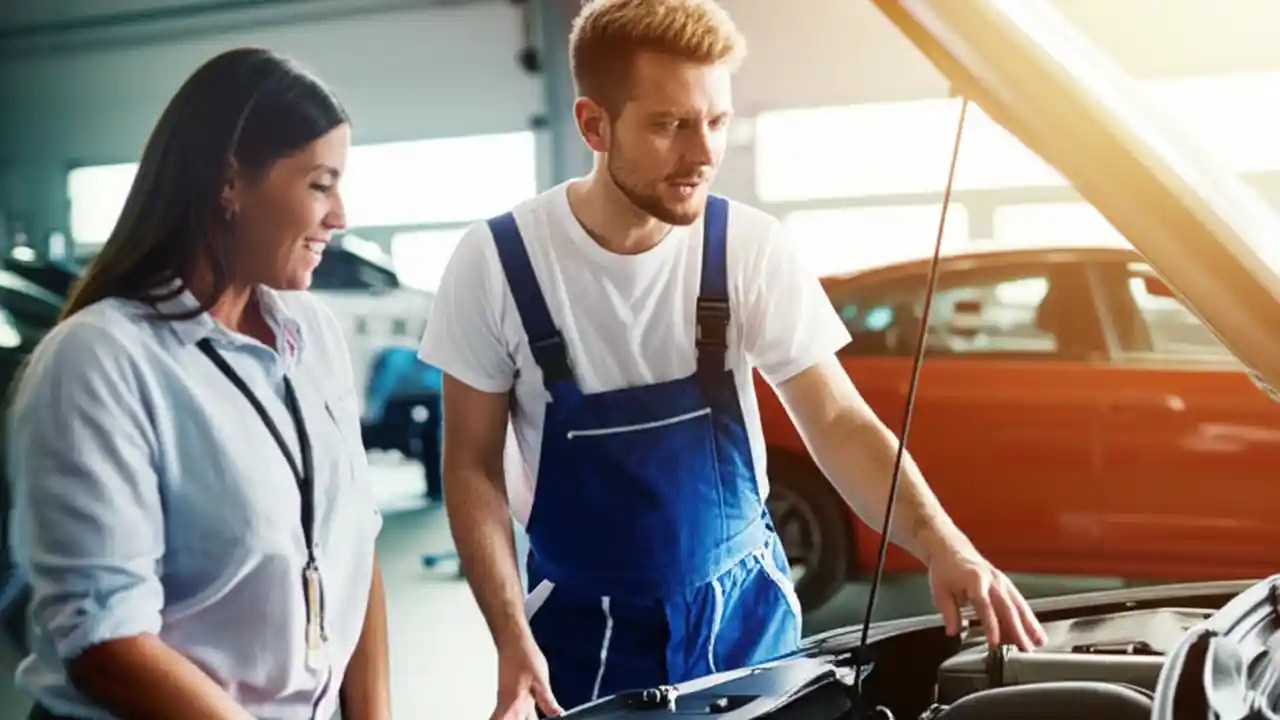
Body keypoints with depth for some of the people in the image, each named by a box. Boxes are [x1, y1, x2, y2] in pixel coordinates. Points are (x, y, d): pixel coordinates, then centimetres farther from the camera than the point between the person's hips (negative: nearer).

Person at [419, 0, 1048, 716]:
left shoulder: (752, 248, -13)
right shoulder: (497, 263, -14)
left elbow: (840, 423, -13)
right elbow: (473, 464, -6)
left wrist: (942, 546, -29)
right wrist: (512, 640, -12)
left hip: (743, 608, 1)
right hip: (583, 627, -1)